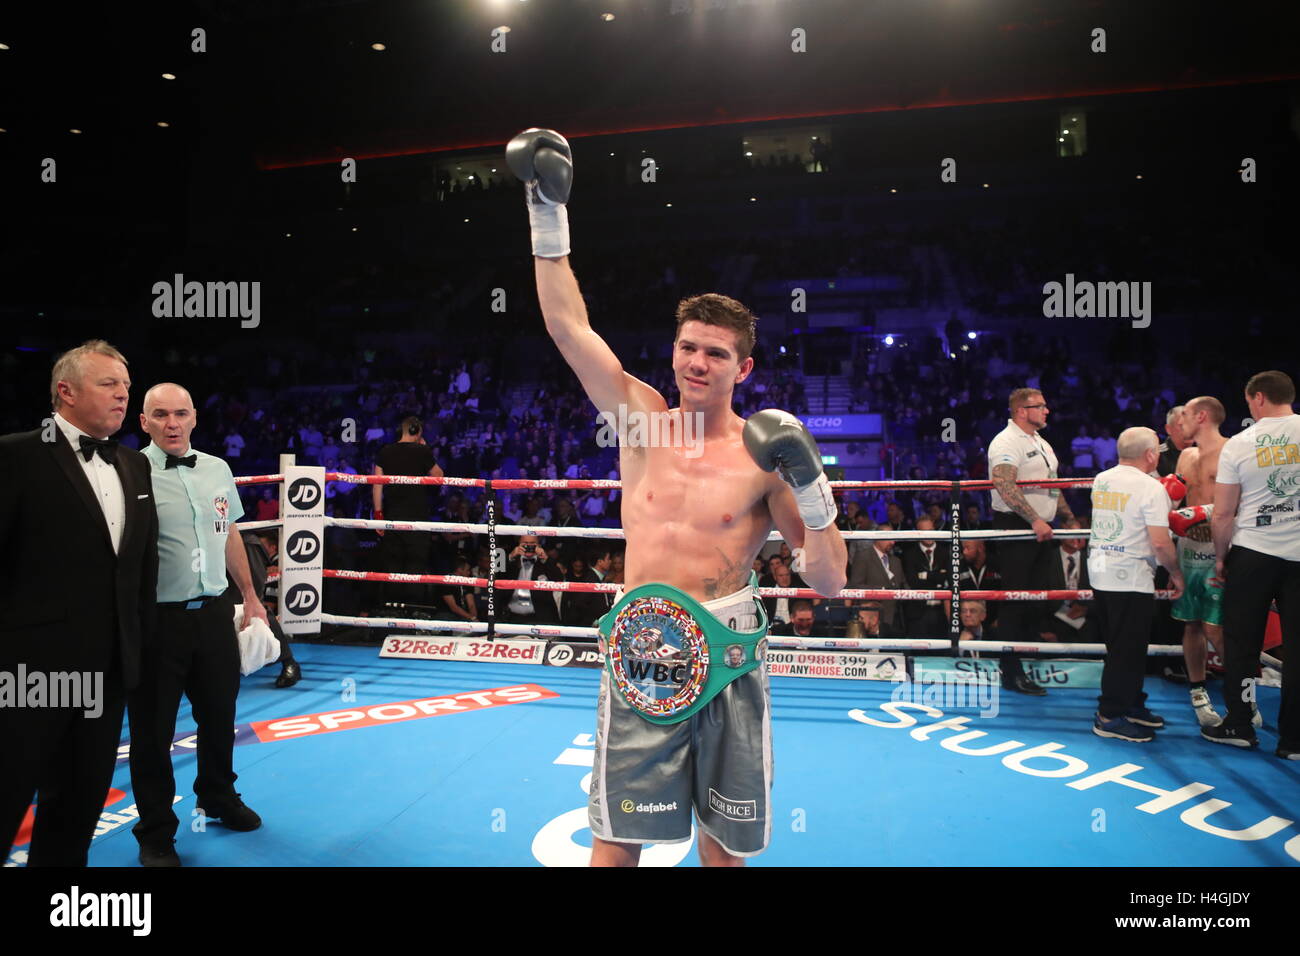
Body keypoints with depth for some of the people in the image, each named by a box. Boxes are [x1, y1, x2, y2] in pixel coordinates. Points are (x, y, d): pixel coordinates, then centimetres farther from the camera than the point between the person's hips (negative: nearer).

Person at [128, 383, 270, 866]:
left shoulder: (217, 469, 6)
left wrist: (250, 596, 18)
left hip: (214, 610, 5)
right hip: (156, 616, -5)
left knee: (219, 713, 19)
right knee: (152, 727, 9)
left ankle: (218, 798, 42)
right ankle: (156, 832, 27)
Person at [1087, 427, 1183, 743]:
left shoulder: (1101, 480, 8)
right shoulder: (1151, 488, -14)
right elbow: (1161, 543, -19)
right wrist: (1176, 572, -2)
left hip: (1099, 572, 8)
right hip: (1131, 578, -8)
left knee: (1120, 646, 18)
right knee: (1128, 651, 1)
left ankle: (1131, 705, 31)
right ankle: (1110, 717, 7)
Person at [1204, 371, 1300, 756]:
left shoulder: (1237, 444, -5)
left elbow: (1223, 514, -4)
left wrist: (1220, 557, 7)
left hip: (1253, 552, -1)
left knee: (1241, 641, 10)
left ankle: (1239, 725, 17)